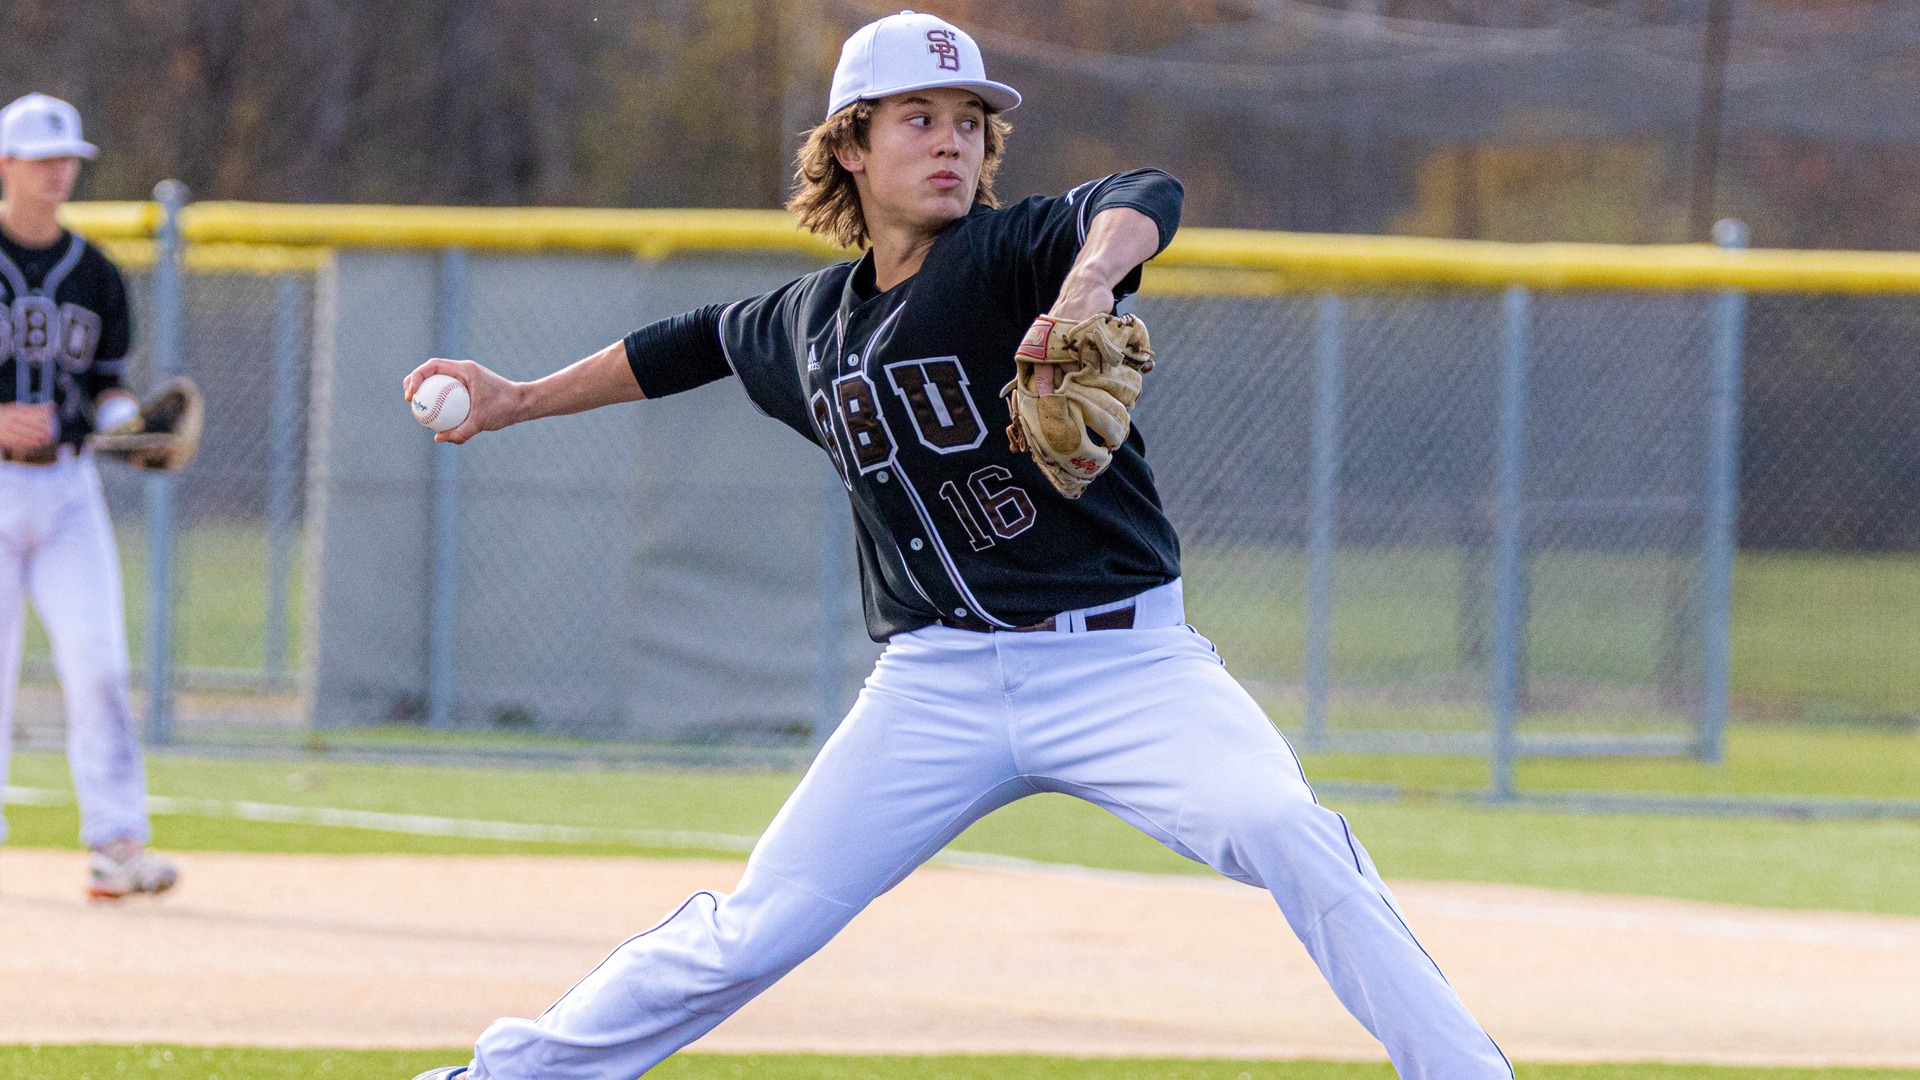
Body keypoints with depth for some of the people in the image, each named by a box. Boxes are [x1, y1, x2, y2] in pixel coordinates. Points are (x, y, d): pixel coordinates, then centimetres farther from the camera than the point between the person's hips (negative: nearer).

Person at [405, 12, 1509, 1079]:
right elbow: (705, 343, 31)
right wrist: (521, 401, 39)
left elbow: (1148, 201, -31)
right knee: (756, 929, 2)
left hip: (1123, 658, -4)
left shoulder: (1006, 256, -9)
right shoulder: (808, 322, 8)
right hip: (940, 681, 4)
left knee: (1286, 834, -28)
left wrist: (1088, 282, -53)